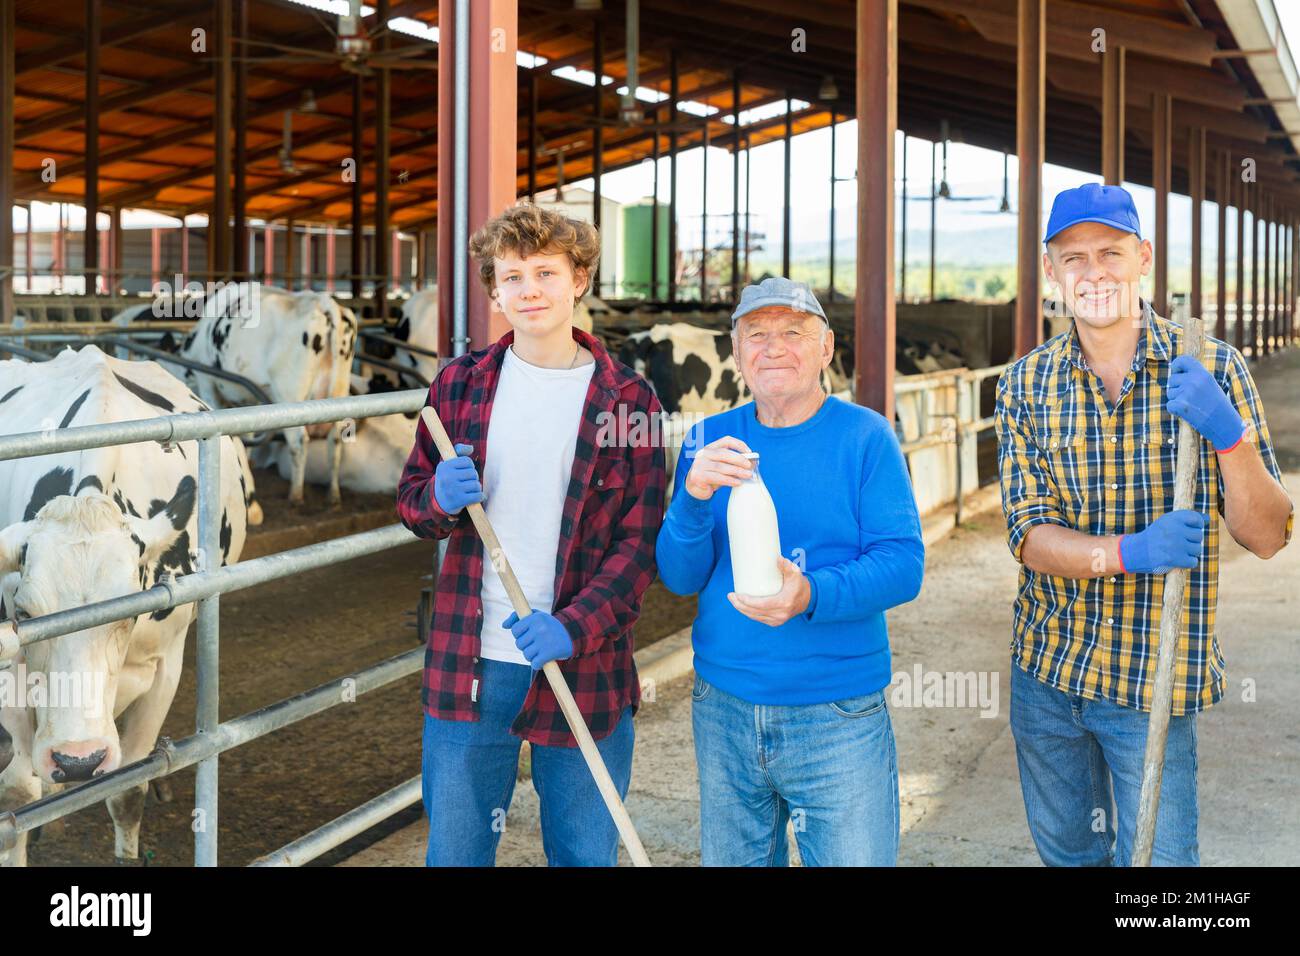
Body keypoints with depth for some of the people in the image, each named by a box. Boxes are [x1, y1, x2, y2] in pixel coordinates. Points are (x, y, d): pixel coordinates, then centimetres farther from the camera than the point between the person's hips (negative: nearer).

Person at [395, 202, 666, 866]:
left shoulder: (628, 400, -2)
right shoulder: (460, 384, 4)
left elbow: (641, 543, -4)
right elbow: (411, 502, 12)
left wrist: (573, 628, -18)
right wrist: (441, 499, -12)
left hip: (584, 671, -1)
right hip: (468, 667, 1)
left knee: (586, 855, 11)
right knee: (454, 852, 10)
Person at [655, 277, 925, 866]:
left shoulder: (865, 436, -5)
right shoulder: (709, 441, 5)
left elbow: (904, 564, -12)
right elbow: (679, 578, 0)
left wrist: (813, 596, -30)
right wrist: (693, 498, -20)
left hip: (837, 720, -3)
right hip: (723, 712, 3)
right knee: (731, 862, 16)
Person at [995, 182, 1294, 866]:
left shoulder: (1213, 368, -8)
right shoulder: (1025, 385, -2)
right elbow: (1030, 535, -9)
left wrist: (1229, 435, -28)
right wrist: (1129, 552, -28)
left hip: (1155, 681, -3)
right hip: (1046, 668, 3)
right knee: (1067, 853, 18)